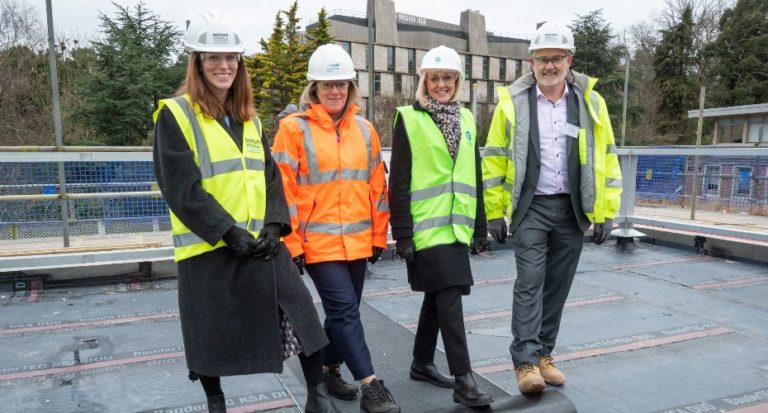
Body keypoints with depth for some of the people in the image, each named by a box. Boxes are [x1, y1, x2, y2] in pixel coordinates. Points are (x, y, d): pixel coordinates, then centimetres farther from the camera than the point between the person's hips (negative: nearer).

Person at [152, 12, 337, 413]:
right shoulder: (175, 115, -5)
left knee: (302, 316, -2)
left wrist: (274, 224, -7)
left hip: (261, 242, 5)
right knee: (212, 336, 9)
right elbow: (181, 188, -13)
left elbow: (270, 176, 9)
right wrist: (229, 232, -18)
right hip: (208, 247, -4)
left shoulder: (249, 118, 14)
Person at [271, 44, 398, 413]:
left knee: (343, 311, 15)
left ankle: (329, 369, 35)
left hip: (357, 241, 5)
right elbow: (282, 189, -8)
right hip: (318, 241, -5)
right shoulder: (294, 127, -5)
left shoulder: (364, 129, 9)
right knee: (345, 310, -8)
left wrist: (378, 236, 11)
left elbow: (377, 185, 12)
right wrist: (291, 243, -10)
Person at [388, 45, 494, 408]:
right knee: (449, 297, -9)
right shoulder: (409, 118, -4)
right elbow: (399, 181, -8)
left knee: (438, 295, 14)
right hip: (426, 226, -6)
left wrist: (480, 225, 13)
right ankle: (463, 380, -1)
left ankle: (422, 363, 30)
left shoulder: (465, 118, 13)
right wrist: (402, 233, -13)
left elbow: (474, 175, 15)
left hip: (457, 225, 6)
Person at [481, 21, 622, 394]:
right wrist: (494, 212, -3)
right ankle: (525, 361, -2)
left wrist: (605, 212, 2)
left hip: (572, 210, 3)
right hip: (531, 208, -2)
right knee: (529, 284, -7)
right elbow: (494, 159, 0)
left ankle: (543, 354, 23)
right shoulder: (513, 101, -2)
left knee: (557, 287, 10)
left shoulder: (590, 102, 4)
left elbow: (606, 159, 6)